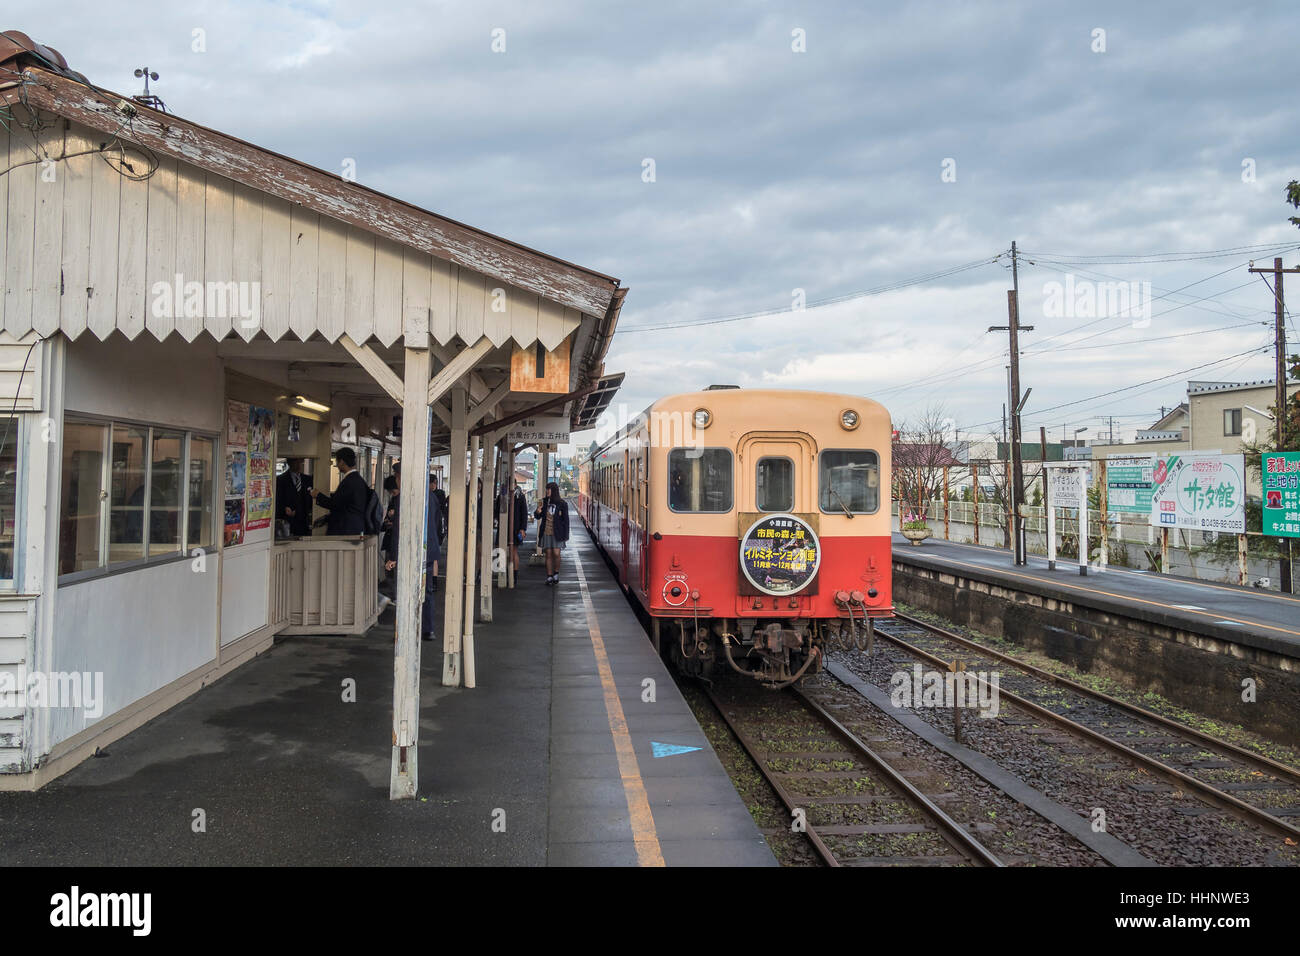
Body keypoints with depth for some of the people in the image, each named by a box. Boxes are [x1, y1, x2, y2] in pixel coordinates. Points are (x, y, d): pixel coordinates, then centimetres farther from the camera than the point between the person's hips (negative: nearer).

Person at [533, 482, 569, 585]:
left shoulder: (561, 504, -3)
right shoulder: (544, 502, 6)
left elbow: (565, 520, 1)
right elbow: (537, 517, 13)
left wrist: (565, 536, -2)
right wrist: (538, 511, -11)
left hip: (557, 533, -3)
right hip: (546, 533, 3)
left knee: (556, 554, -10)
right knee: (548, 554, 3)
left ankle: (556, 574, 11)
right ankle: (549, 576, 9)